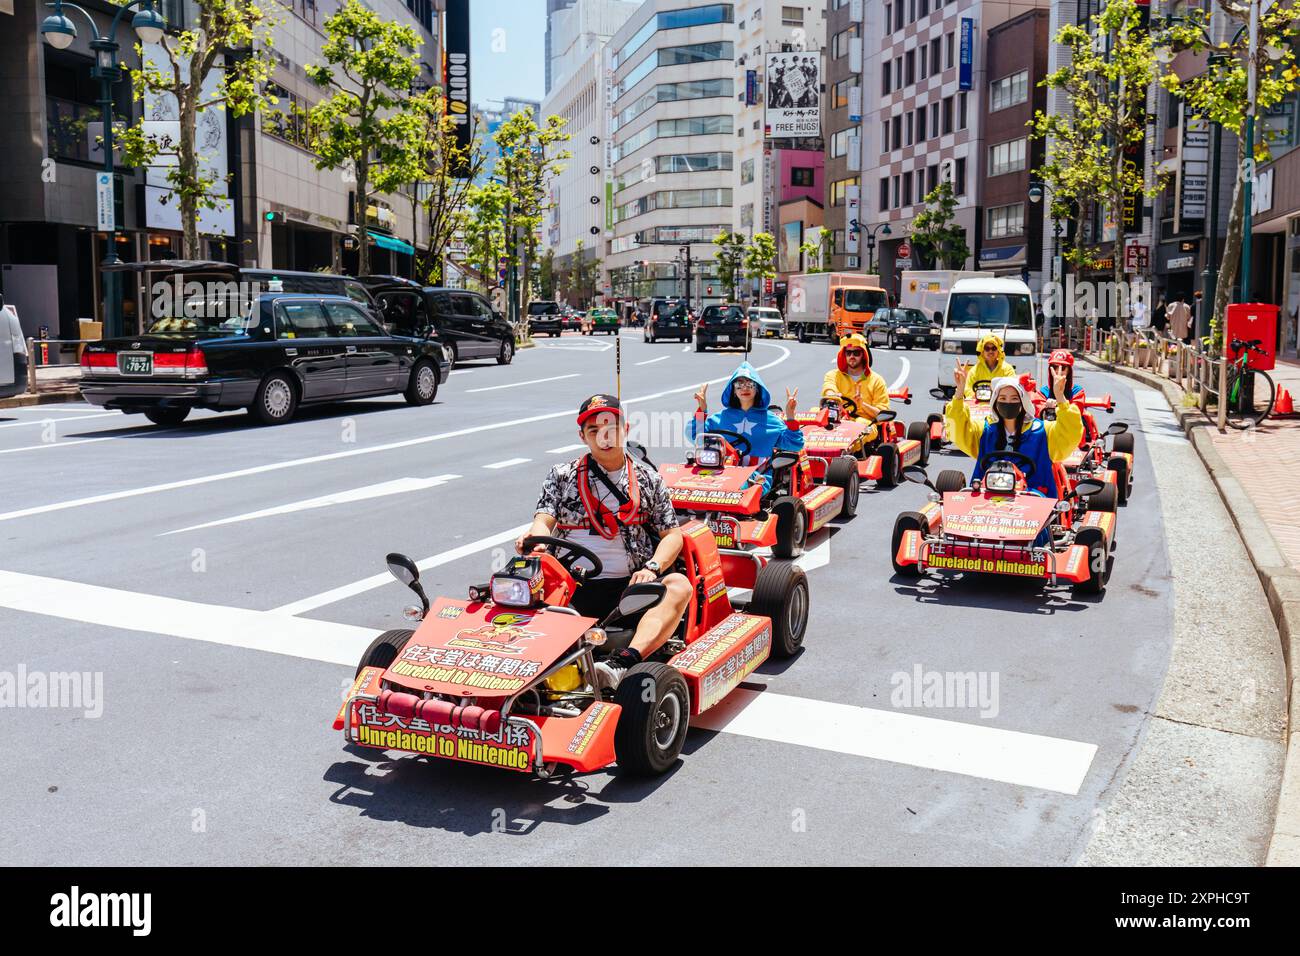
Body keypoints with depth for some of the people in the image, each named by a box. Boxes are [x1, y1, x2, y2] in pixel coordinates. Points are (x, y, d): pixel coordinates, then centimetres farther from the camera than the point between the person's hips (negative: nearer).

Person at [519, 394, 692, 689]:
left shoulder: (649, 480, 14)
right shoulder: (561, 476, 14)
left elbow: (672, 534, 11)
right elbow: (544, 521, 2)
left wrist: (652, 567, -10)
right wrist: (534, 537, -24)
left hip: (629, 586, 0)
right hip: (572, 585, 0)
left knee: (679, 586, -31)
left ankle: (622, 663, -50)